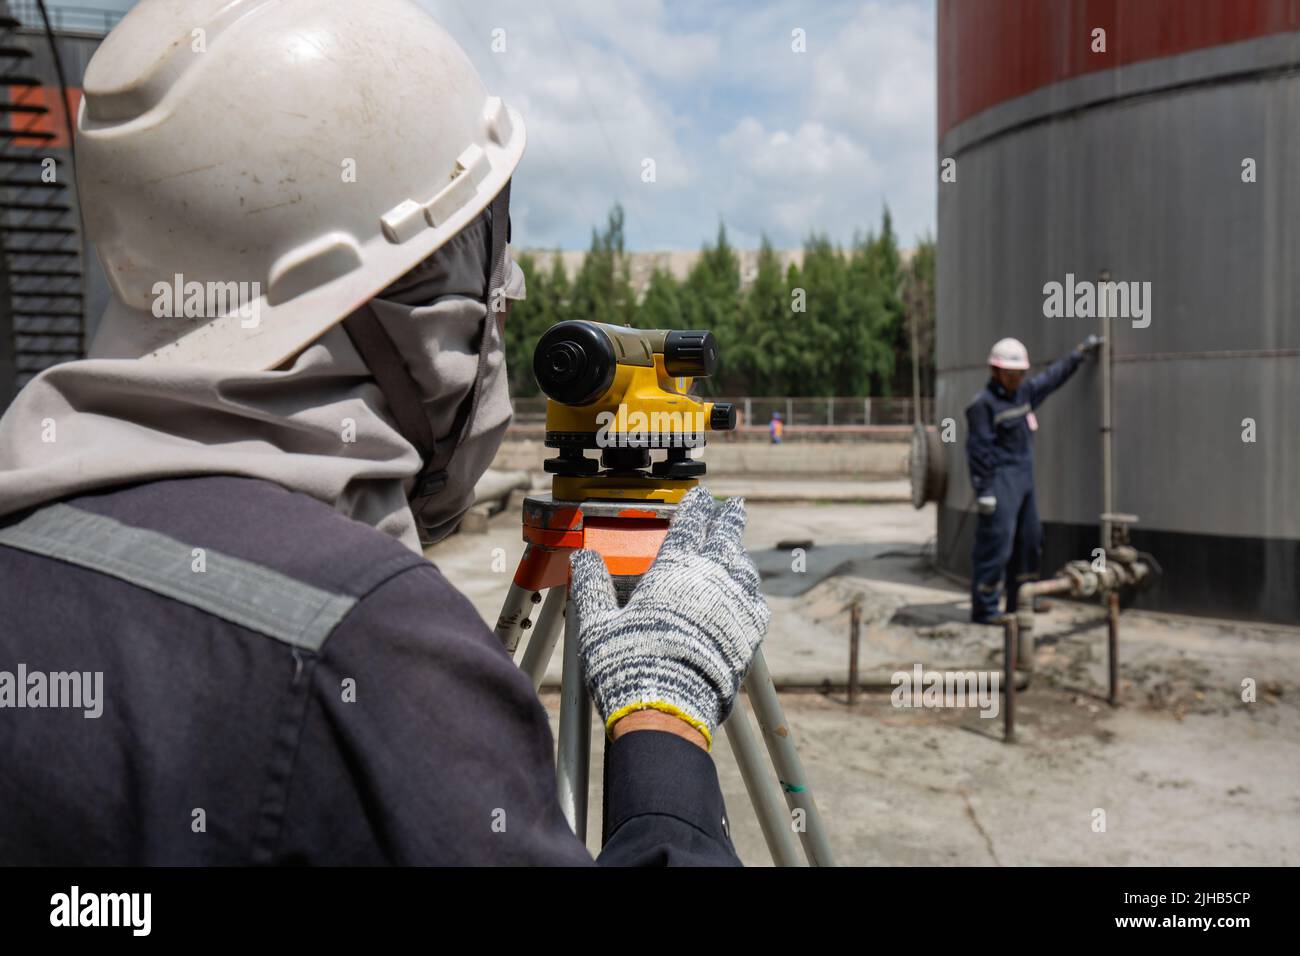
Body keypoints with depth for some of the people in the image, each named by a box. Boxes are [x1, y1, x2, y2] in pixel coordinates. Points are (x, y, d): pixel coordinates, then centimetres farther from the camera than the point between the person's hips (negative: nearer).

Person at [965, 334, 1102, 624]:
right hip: (1000, 483, -9)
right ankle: (984, 609, -5)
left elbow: (1052, 376, 30)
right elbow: (978, 450, -16)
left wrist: (1079, 352, 34)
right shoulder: (983, 403, -12)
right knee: (995, 544, -10)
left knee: (1029, 541, 15)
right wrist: (983, 490, -19)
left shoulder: (1024, 393, 13)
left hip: (1024, 480, 9)